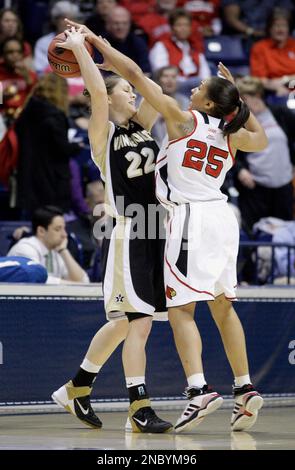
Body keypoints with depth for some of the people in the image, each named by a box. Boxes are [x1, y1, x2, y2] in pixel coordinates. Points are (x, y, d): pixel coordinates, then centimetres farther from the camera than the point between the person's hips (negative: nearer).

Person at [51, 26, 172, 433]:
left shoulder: (140, 126, 14)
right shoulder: (103, 132, -4)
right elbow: (97, 90, -20)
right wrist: (78, 48, -13)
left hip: (152, 233, 7)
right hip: (125, 235, -7)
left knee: (125, 323, 12)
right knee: (139, 322, -11)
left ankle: (77, 388, 24)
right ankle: (140, 409, -9)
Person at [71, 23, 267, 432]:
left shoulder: (183, 119, -5)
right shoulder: (231, 135, 10)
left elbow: (134, 74, -5)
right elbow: (261, 138, 36)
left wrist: (95, 41, 3)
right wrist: (237, 96, 30)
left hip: (191, 216, -7)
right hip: (222, 216, 7)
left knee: (181, 308, -7)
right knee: (222, 305, 16)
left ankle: (200, 389, -22)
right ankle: (245, 389, 14)